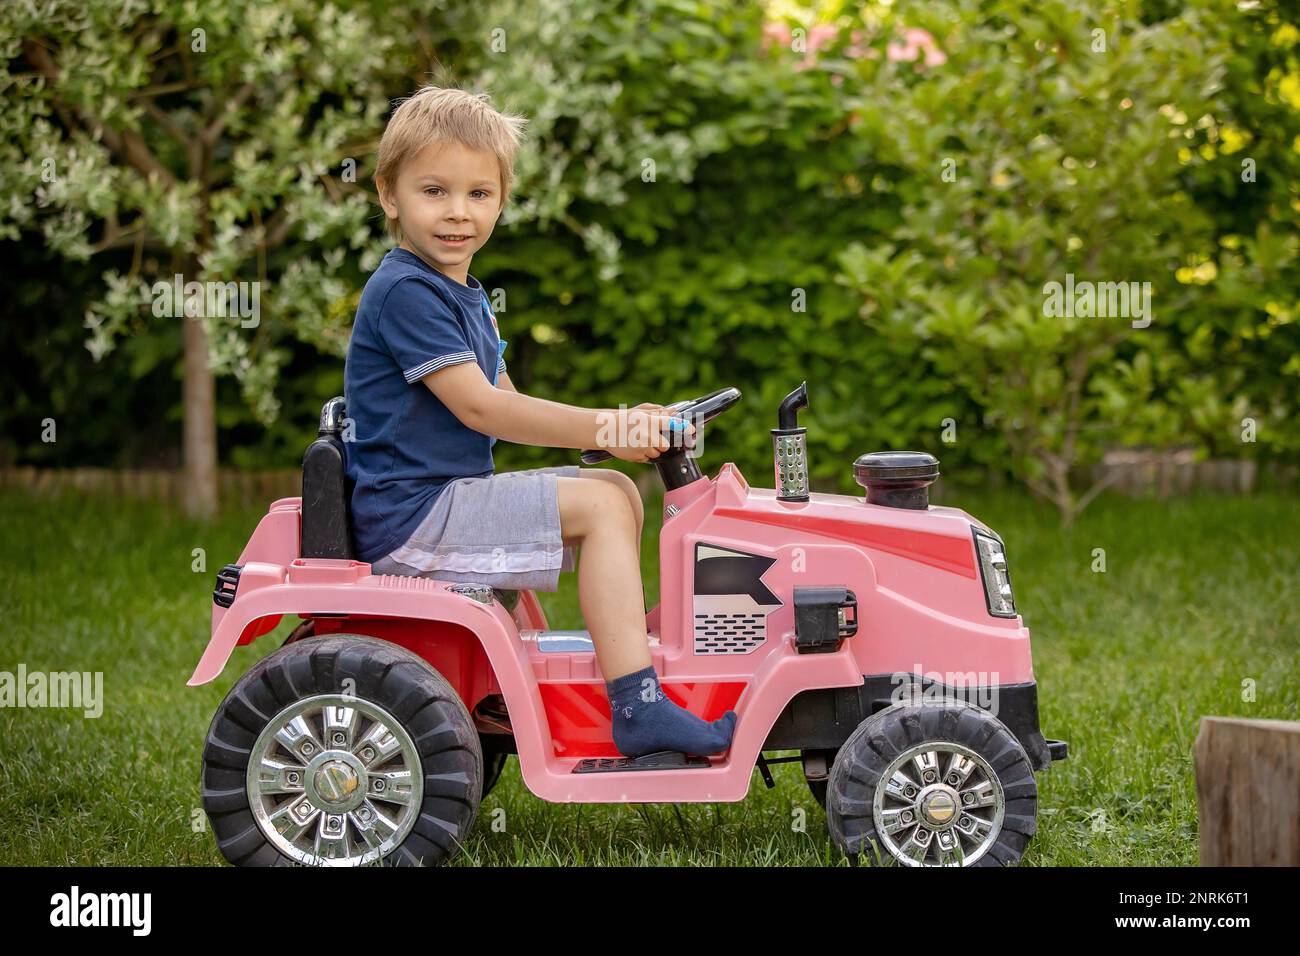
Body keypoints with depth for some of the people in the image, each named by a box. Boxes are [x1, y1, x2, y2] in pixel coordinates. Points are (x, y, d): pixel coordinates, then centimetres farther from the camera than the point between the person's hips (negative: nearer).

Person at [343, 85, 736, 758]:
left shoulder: (466, 298, 19)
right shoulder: (404, 292, -15)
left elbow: (508, 408, 15)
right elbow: (478, 407, -21)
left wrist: (615, 422, 0)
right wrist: (604, 431, -20)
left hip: (453, 495, 10)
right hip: (409, 517, -10)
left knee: (618, 491, 9)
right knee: (600, 506, -18)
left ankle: (625, 658, 10)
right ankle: (638, 709, -22)